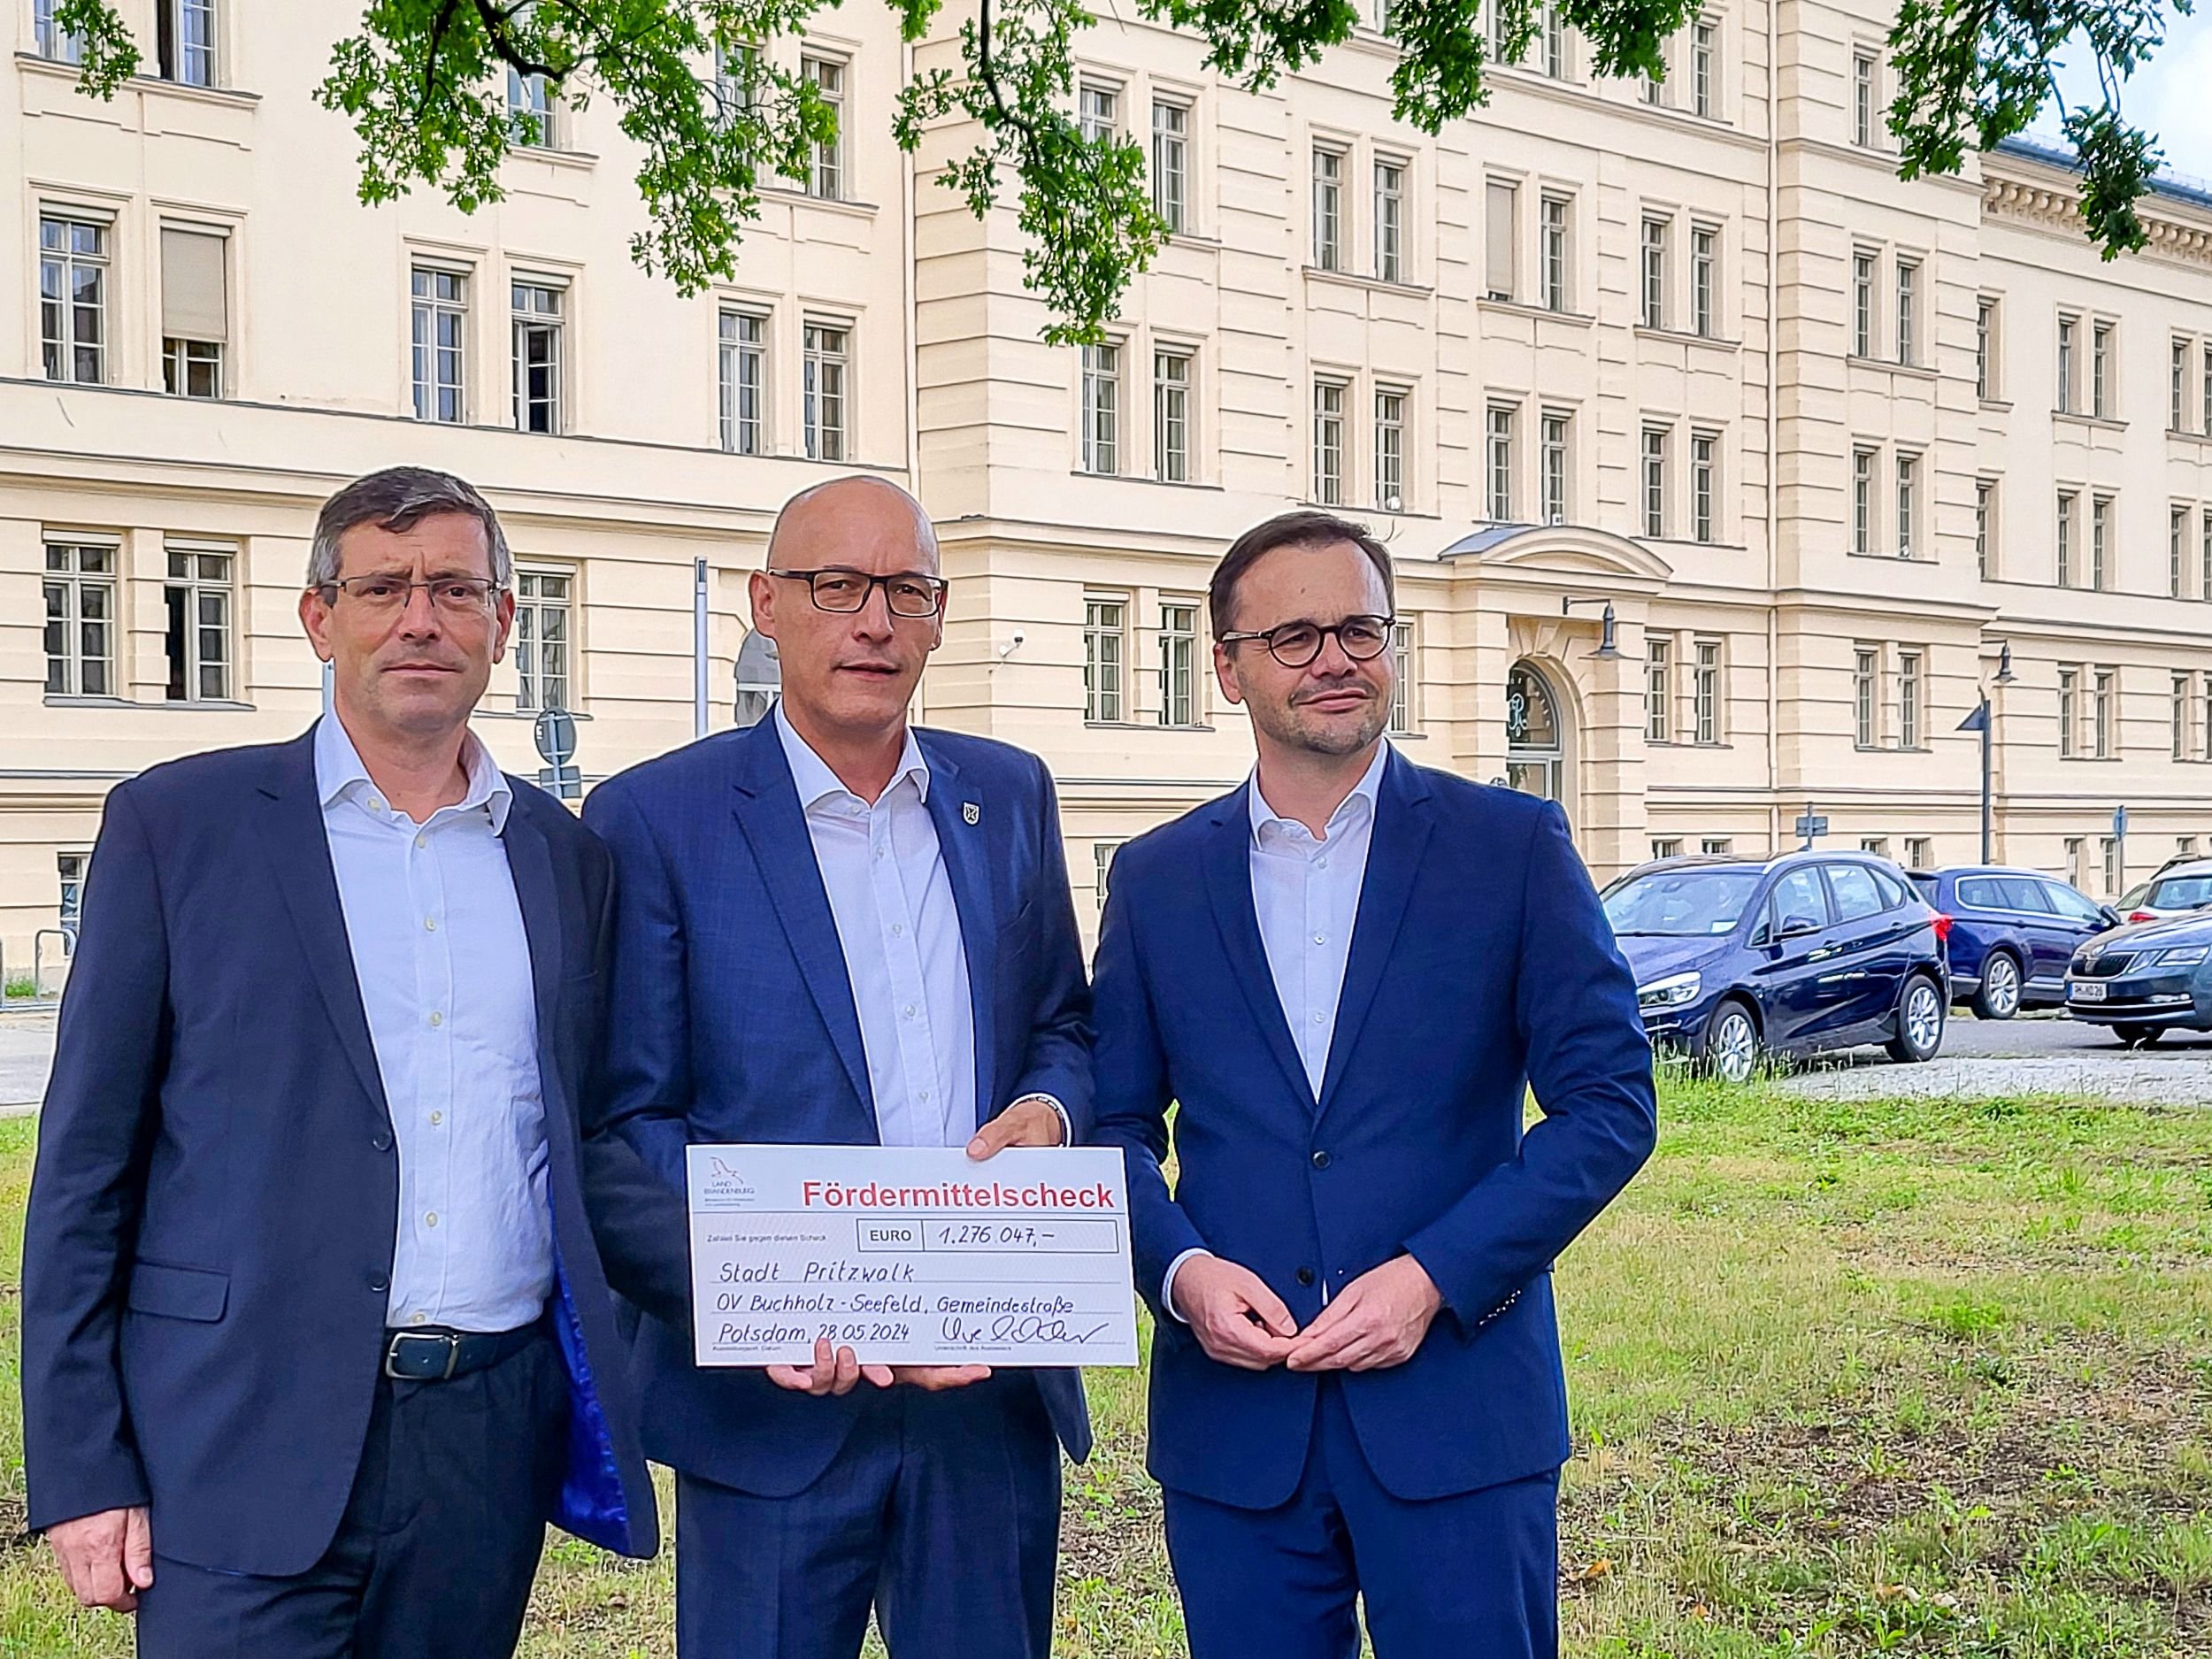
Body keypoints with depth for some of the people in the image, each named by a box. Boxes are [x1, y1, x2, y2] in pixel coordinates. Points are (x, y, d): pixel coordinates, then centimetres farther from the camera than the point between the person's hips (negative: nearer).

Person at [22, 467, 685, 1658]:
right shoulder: (176, 824, 1)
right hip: (252, 1447, -3)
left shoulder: (562, 854, 12)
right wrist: (79, 1469, -5)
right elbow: (85, 1165, 0)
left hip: (494, 1445, 4)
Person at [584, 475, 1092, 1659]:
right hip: (781, 1389, -4)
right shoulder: (655, 819, -4)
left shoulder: (1008, 796, 10)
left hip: (998, 1384, 4)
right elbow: (627, 1116, -6)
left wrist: (1049, 1107, -5)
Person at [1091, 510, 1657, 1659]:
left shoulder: (1513, 846, 1)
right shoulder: (1156, 878, 9)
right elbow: (1116, 1122, 11)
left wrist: (1434, 1275, -12)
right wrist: (1180, 1270, -9)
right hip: (1231, 1420, 2)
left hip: (1457, 1403, -2)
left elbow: (1610, 1101, -2)